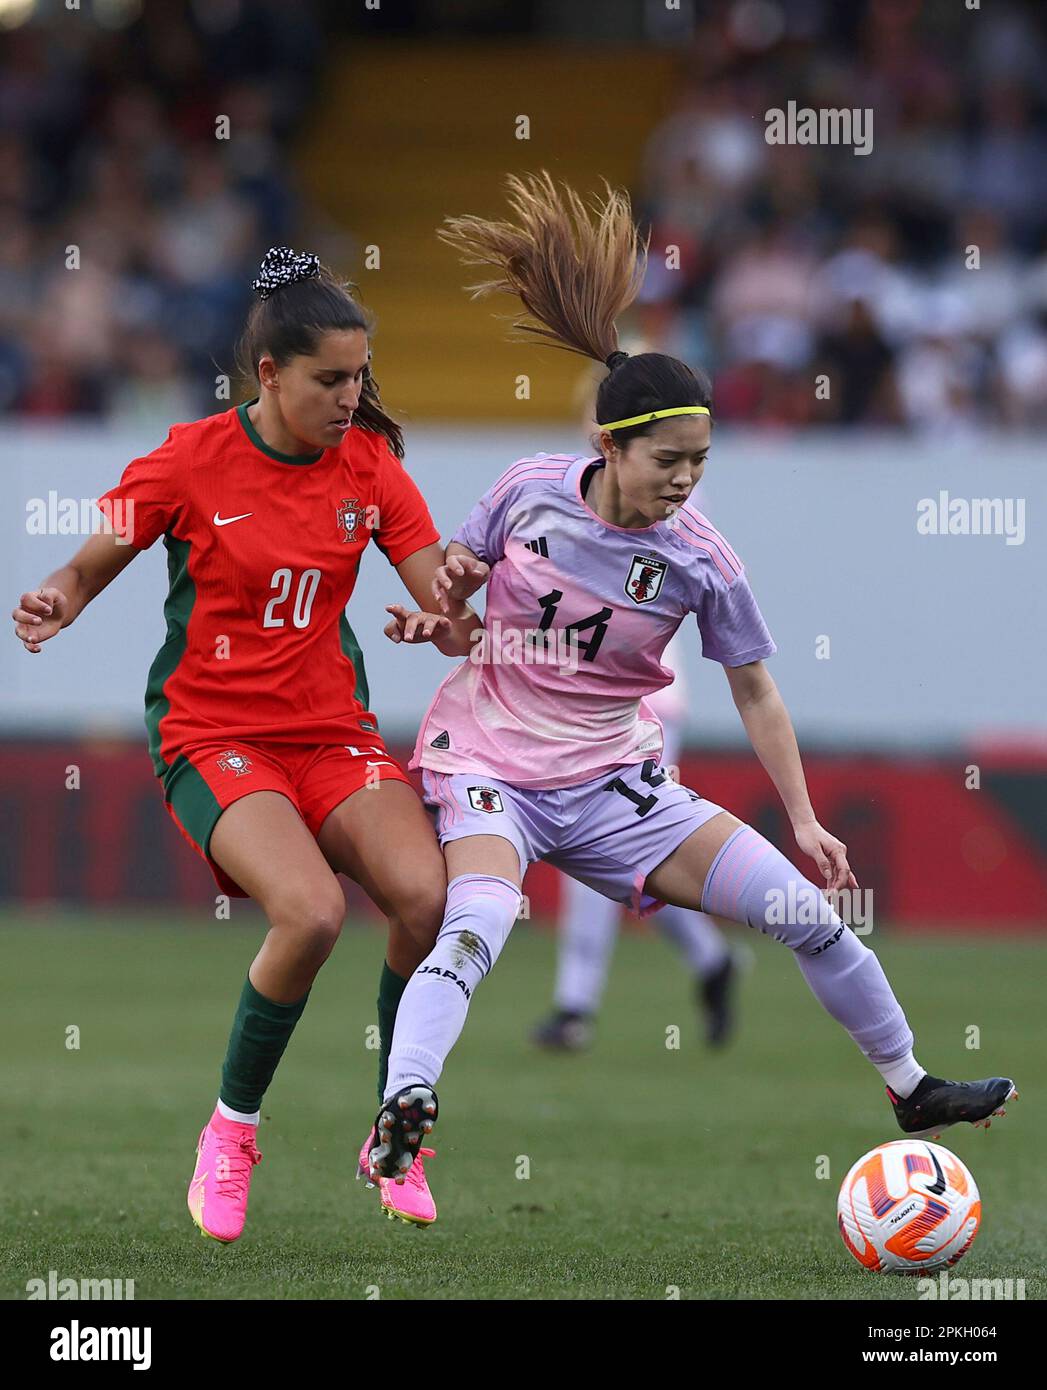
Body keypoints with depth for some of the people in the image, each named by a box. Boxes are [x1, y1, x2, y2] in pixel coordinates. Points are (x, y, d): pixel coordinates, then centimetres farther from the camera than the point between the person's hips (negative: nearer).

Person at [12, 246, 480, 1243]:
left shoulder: (369, 463, 3)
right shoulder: (192, 460, -6)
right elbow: (86, 571, 5)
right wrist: (54, 605, -18)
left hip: (332, 730, 3)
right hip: (212, 737, -3)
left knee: (426, 898, -25)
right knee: (311, 911, -30)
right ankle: (232, 1129, -4)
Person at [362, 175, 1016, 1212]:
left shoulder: (698, 561, -8)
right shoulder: (530, 493, -10)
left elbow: (755, 691, 3)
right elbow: (450, 587, 9)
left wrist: (803, 819, 1)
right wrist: (443, 610, -15)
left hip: (611, 784, 2)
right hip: (490, 765, -2)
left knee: (802, 906, -3)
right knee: (476, 924, -35)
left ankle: (913, 1091, 16)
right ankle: (401, 1115, -41)